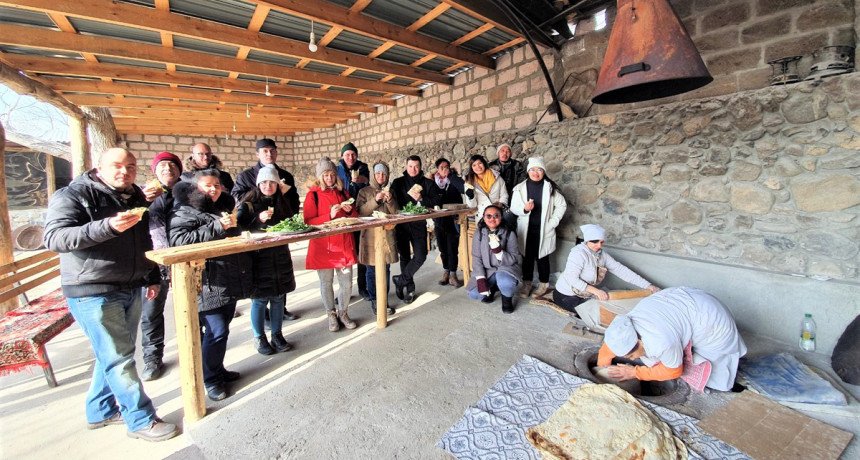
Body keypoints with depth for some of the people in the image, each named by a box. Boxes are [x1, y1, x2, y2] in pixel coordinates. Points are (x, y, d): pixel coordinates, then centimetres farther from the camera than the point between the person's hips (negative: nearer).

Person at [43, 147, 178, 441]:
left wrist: (152, 277, 17)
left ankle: (100, 411, 33)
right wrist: (107, 227, -34)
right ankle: (142, 420, 8)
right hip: (93, 292, -7)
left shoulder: (136, 197, 14)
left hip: (130, 290, 7)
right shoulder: (73, 195, -7)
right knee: (119, 358, -3)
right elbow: (54, 238, -20)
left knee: (112, 355, 16)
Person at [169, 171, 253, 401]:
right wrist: (217, 227, -23)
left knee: (221, 328, 17)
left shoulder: (223, 207, 18)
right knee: (216, 331, -5)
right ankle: (211, 379, 13)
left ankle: (217, 369, 33)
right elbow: (178, 240, -21)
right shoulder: (184, 212, -4)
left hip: (230, 283, 8)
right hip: (209, 285, -7)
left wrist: (234, 224, 14)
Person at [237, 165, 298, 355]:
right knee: (259, 299, 4)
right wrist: (259, 219, -22)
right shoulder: (248, 204, -5)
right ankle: (259, 338, 23)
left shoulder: (282, 203, 9)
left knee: (278, 297, 11)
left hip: (280, 256, 4)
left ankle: (277, 335, 27)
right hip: (257, 256, -4)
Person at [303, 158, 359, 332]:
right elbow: (308, 222, -6)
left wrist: (350, 210, -4)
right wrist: (329, 216, -19)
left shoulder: (342, 192, 12)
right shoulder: (313, 195, -1)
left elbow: (354, 216, 19)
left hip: (344, 244, 3)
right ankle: (331, 315, 28)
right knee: (326, 283, 9)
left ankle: (343, 313, 26)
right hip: (323, 246, -3)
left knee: (347, 283, 5)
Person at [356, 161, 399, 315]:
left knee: (385, 269, 5)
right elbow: (360, 212, -7)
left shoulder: (389, 192, 14)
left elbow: (397, 213, 7)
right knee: (372, 269, 2)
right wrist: (375, 200, -16)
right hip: (370, 235, -3)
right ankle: (374, 301, 15)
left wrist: (389, 200, -10)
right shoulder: (364, 192, 5)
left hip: (387, 234, 3)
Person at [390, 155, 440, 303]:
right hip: (401, 223, 0)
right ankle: (409, 288, 21)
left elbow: (436, 201, -2)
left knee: (420, 256, -8)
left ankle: (400, 280, 11)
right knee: (405, 256, 6)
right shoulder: (397, 182, 9)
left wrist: (421, 199, -15)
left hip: (419, 224, 0)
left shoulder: (428, 183, 7)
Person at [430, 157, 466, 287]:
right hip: (439, 221, 3)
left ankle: (453, 275, 6)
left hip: (453, 220, -3)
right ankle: (446, 272, 26)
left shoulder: (454, 181, -1)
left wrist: (450, 175, -16)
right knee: (443, 248, 11)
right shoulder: (434, 182, 5)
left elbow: (464, 188, -21)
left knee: (452, 248, -4)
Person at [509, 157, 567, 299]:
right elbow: (513, 208, -4)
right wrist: (524, 209, -24)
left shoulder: (550, 187, -4)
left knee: (542, 257, 10)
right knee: (527, 257, 11)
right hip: (526, 230, 1)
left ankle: (544, 283, 26)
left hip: (543, 230, -1)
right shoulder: (520, 187, -4)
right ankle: (526, 283, 26)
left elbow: (562, 205, 1)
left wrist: (552, 222, -6)